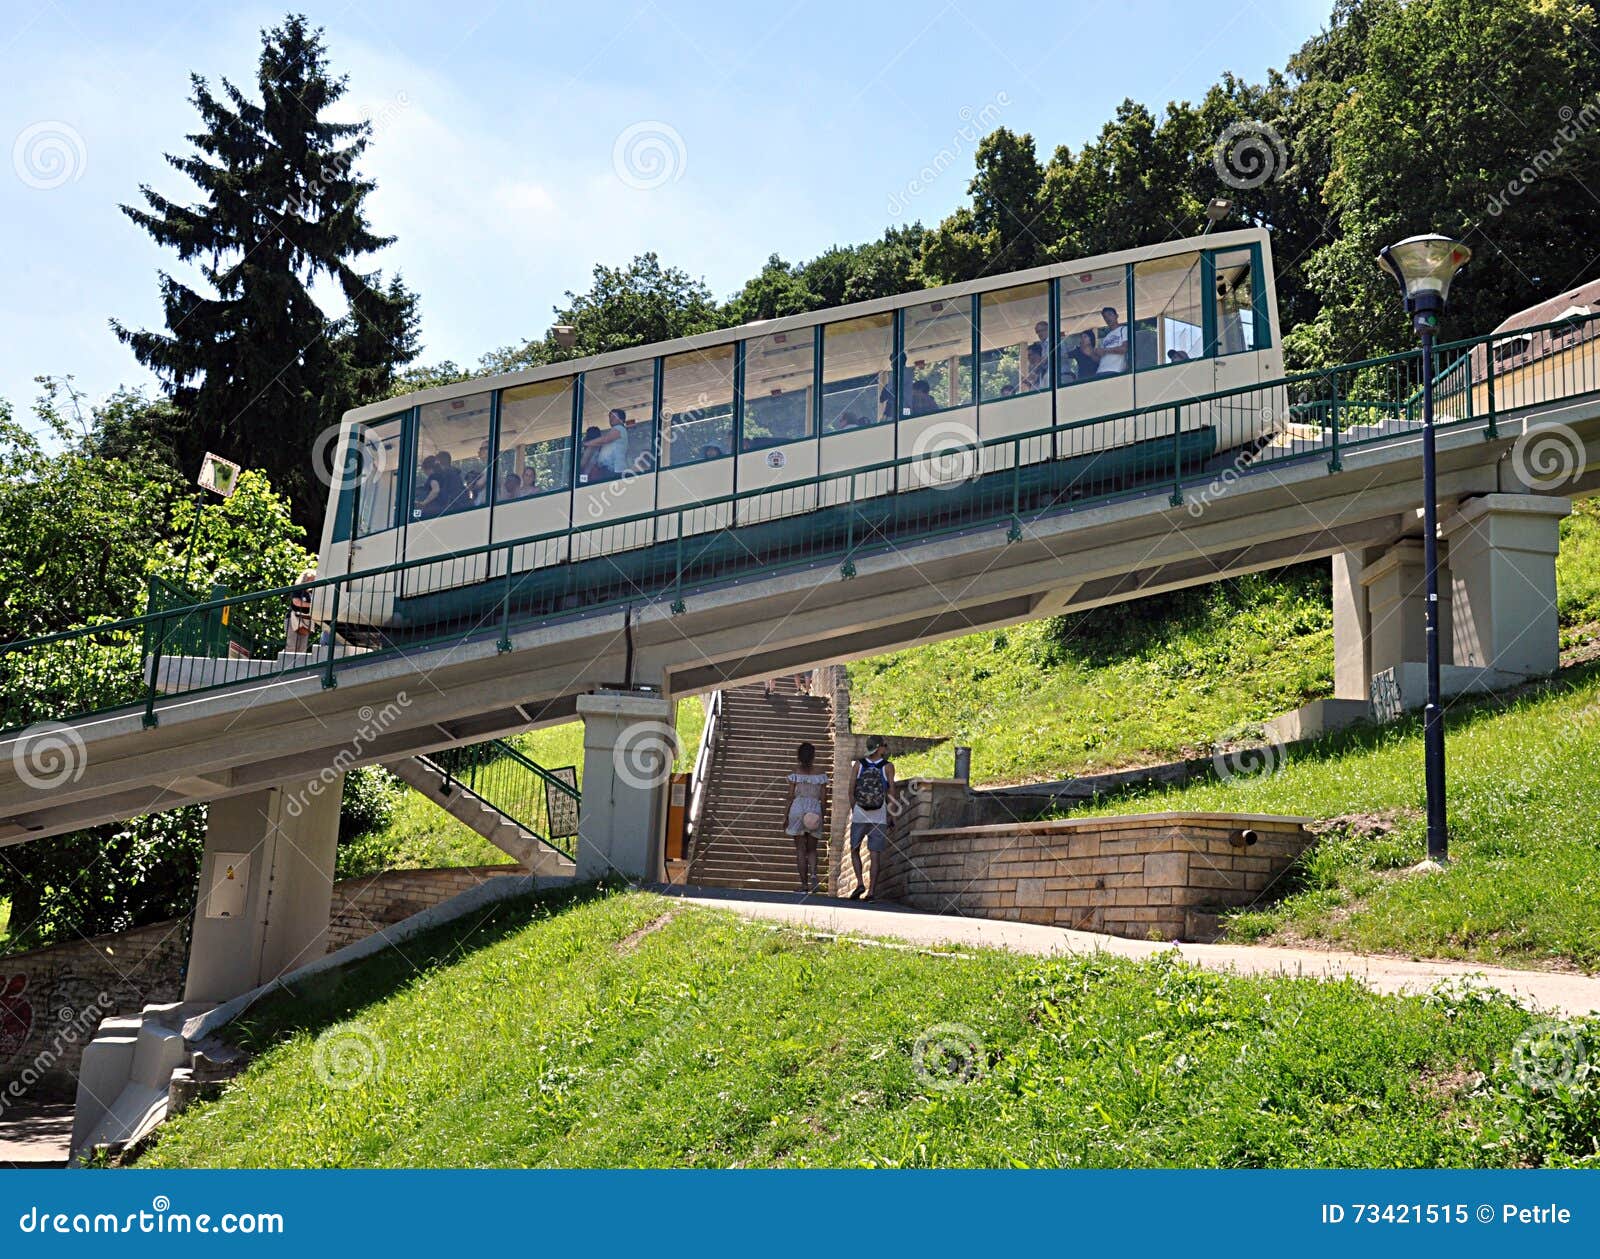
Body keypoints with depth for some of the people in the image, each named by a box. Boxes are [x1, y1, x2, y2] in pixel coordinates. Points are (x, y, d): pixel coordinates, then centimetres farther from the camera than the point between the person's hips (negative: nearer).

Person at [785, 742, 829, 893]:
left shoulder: (796, 772, -2)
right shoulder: (820, 774, 4)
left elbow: (791, 797, -2)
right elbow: (823, 798, 3)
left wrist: (786, 819, 4)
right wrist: (822, 818, 12)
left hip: (798, 809, -2)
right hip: (815, 811, 2)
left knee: (800, 849, 4)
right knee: (812, 849, 12)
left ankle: (804, 883, 1)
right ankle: (813, 874, -14)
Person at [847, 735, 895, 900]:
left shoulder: (858, 765, 0)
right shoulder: (888, 766, -4)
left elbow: (851, 791, -1)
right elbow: (891, 792, -4)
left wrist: (854, 811, 9)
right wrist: (890, 816, 5)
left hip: (859, 814, 1)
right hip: (880, 816, -1)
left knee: (854, 850, 14)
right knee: (875, 853, 4)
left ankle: (860, 883, -3)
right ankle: (872, 891, 0)